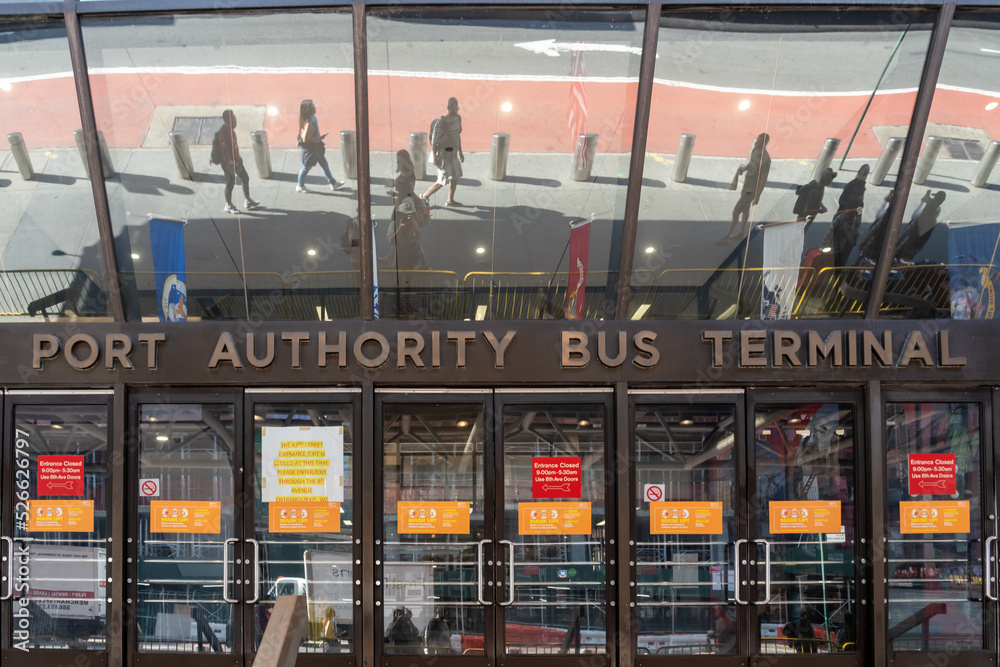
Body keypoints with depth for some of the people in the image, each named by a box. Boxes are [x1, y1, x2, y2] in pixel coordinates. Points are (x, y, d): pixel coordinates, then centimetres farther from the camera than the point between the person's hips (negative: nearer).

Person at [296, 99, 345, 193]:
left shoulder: (312, 117, -5)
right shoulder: (308, 123, -35)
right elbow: (305, 139, -33)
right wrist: (318, 139, -24)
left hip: (316, 146, 10)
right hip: (310, 149, -10)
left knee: (324, 164, 20)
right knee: (306, 167, 11)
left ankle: (333, 183, 35)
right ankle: (300, 186, 33)